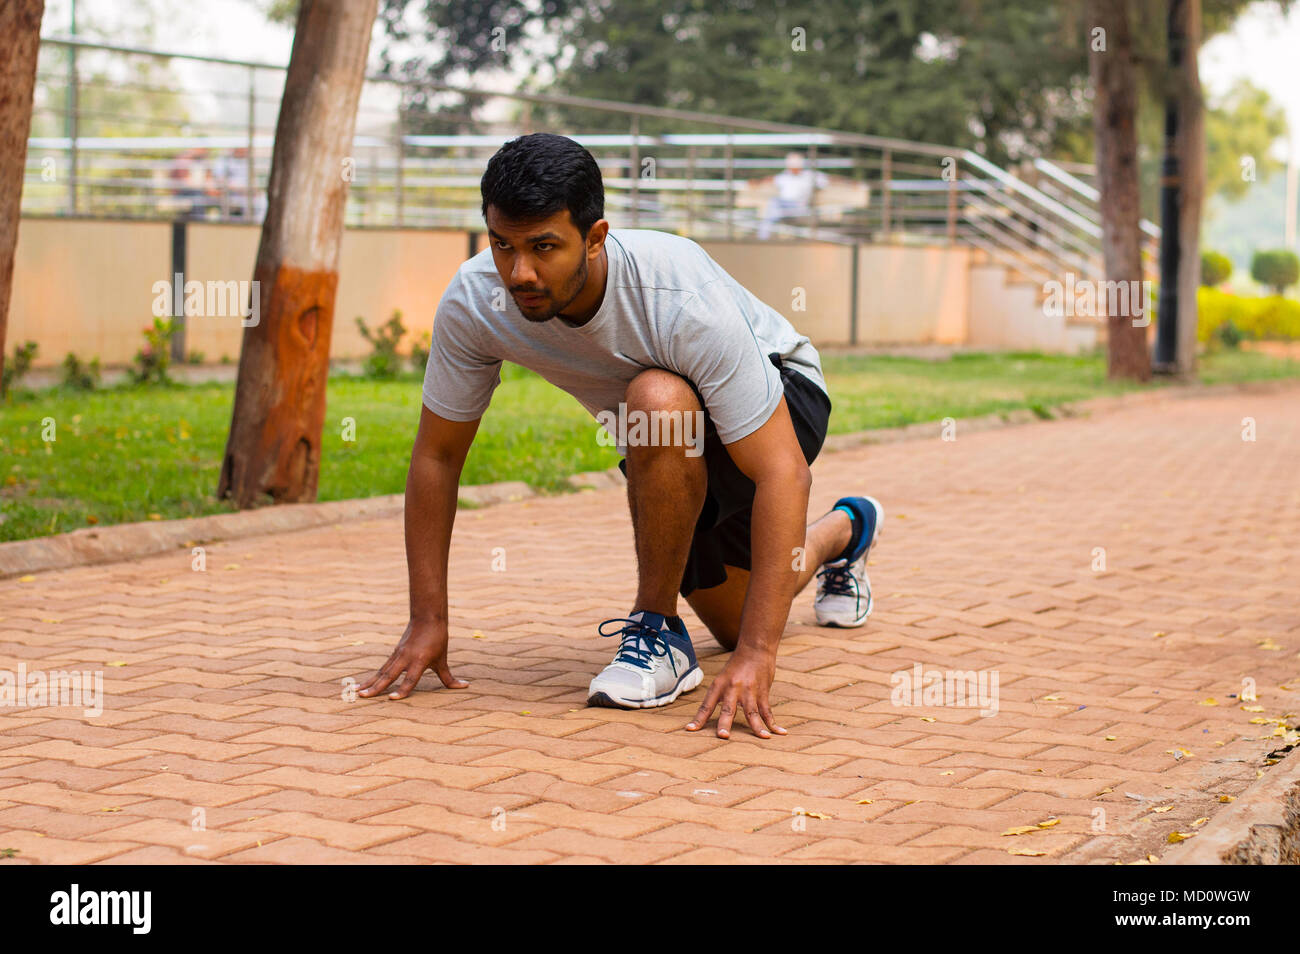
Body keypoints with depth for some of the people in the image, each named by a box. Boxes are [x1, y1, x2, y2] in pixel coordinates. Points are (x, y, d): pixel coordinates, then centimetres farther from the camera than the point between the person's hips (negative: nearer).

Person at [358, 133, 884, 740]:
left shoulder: (681, 299, -40)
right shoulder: (472, 302, -27)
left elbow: (783, 473, -41)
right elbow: (436, 456, -14)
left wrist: (756, 656, -47)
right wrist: (427, 621, -17)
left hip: (782, 393, -6)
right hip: (668, 442, 6)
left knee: (656, 402, -39)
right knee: (735, 622, 19)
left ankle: (658, 632, -17)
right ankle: (842, 533, 53)